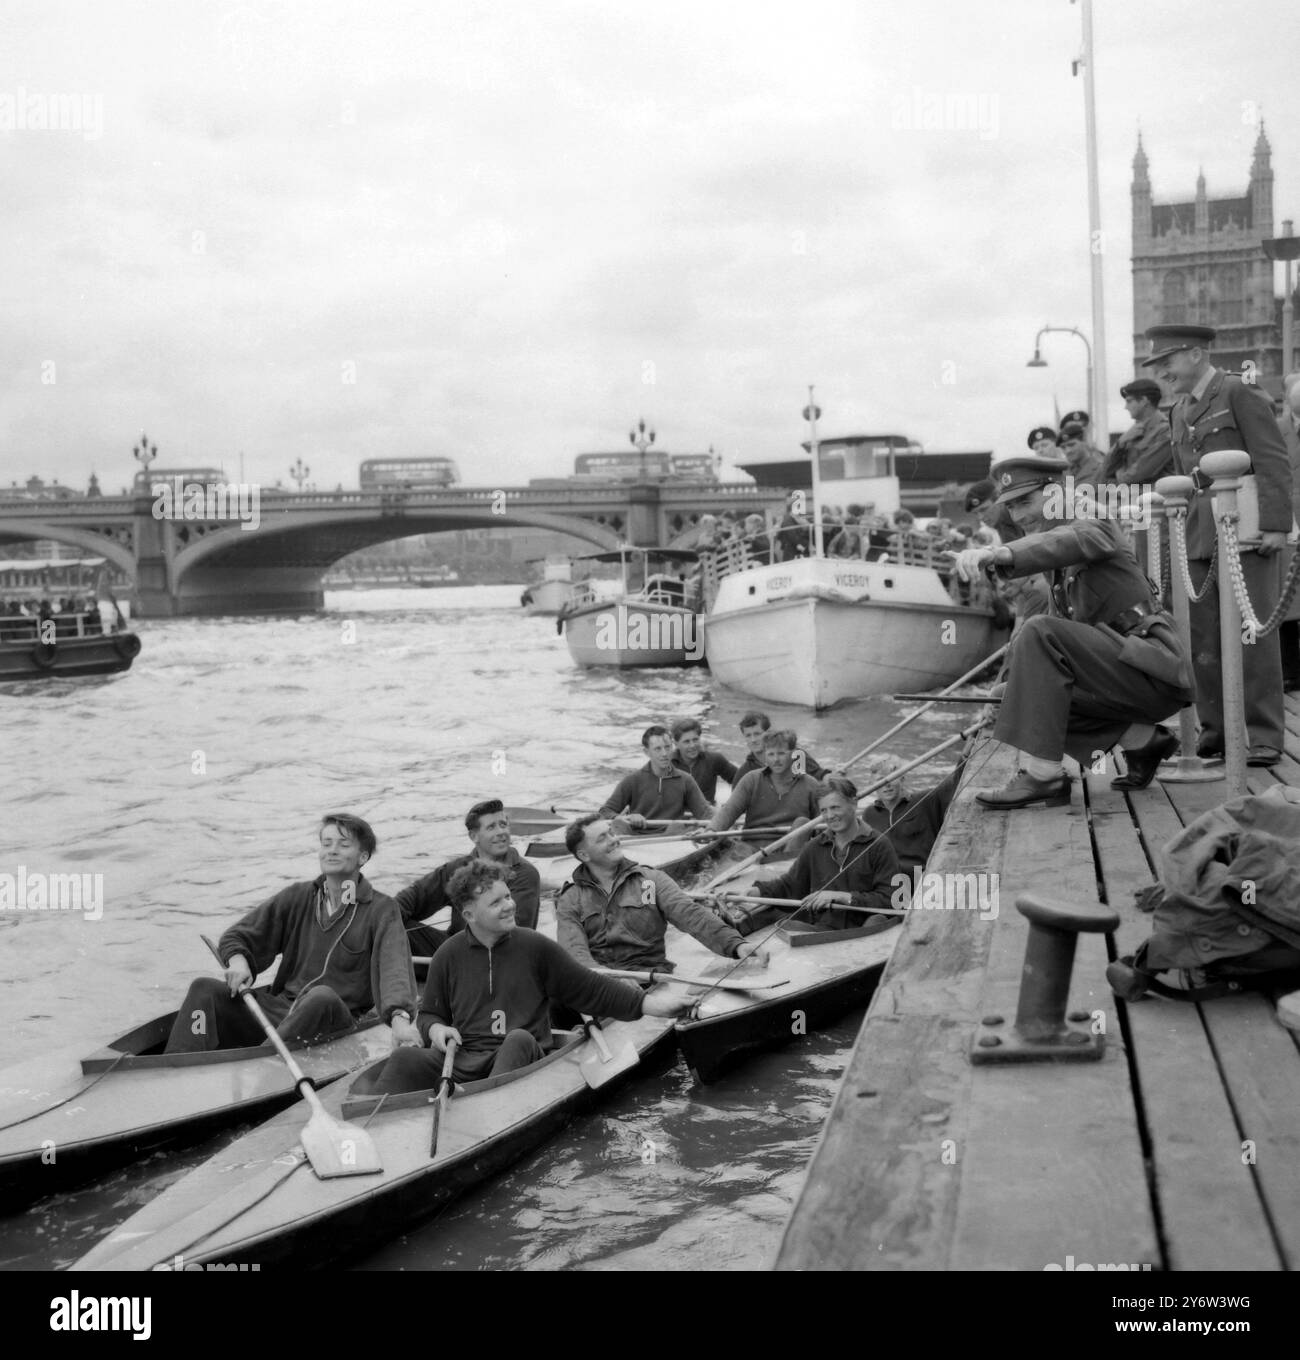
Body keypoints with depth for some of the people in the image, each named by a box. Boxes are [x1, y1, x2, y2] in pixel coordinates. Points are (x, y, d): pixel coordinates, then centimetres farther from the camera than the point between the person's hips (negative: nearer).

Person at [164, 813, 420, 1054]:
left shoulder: (382, 911, -1)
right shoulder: (297, 897, 13)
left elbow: (394, 967, -19)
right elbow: (235, 937, 15)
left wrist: (399, 1017, -40)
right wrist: (237, 960, -11)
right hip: (279, 1008, 5)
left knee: (323, 997, -37)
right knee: (205, 989, -12)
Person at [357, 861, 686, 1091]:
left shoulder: (535, 947, 6)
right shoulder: (449, 956, 9)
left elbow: (591, 990, 9)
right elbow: (429, 1014, 22)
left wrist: (653, 1004, 2)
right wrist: (436, 1029, -4)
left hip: (522, 1060, -1)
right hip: (462, 1059, 1)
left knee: (519, 1039, -35)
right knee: (406, 1061, -25)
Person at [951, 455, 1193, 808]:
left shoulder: (1096, 526, -6)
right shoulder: (1063, 570, 22)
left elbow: (1064, 543, -30)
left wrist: (999, 553, -49)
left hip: (1153, 672, -9)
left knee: (1040, 633, -24)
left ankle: (1040, 775, -27)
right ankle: (1145, 741, 11)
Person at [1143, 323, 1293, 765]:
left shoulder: (1241, 394, -2)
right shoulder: (1179, 412, 20)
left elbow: (1273, 463, -8)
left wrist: (1274, 525, -15)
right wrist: (1176, 514, 15)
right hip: (1199, 537, 7)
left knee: (1252, 631, -6)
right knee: (1203, 638, 2)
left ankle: (1261, 737, -1)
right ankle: (1215, 728, 10)